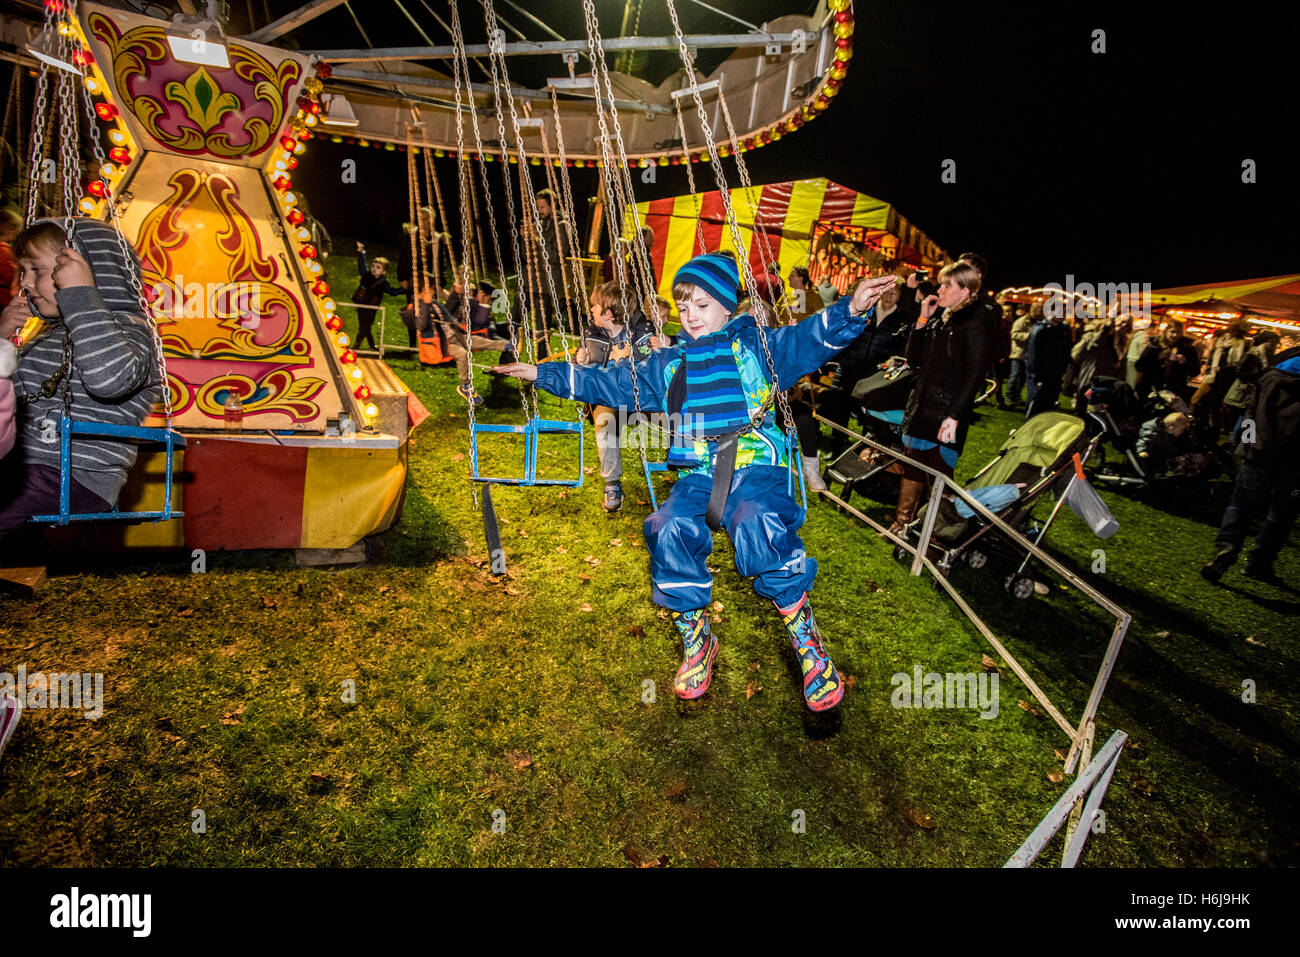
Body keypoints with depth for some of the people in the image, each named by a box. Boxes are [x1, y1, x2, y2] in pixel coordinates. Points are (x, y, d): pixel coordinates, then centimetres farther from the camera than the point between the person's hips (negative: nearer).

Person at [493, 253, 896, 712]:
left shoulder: (757, 344, 13)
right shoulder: (667, 364, 24)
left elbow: (813, 336, -1)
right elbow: (609, 382, 28)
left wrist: (851, 310, -22)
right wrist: (544, 374, 28)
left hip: (757, 466, -3)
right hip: (699, 475, 4)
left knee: (756, 524, -35)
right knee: (670, 528, -28)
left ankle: (804, 635, -16)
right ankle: (695, 637, -7)